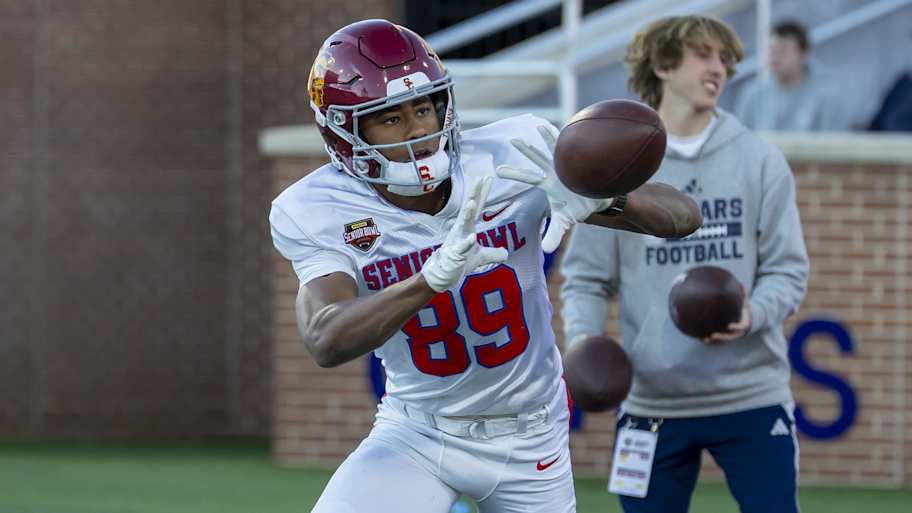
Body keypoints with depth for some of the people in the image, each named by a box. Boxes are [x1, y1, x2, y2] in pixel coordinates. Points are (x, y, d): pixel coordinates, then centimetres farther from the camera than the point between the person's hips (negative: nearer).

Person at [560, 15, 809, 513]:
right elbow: (586, 278, 4)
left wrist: (753, 314, -19)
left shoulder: (759, 160, 3)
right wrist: (583, 341, -16)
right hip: (651, 396, 0)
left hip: (752, 397, 0)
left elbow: (787, 268, 2)